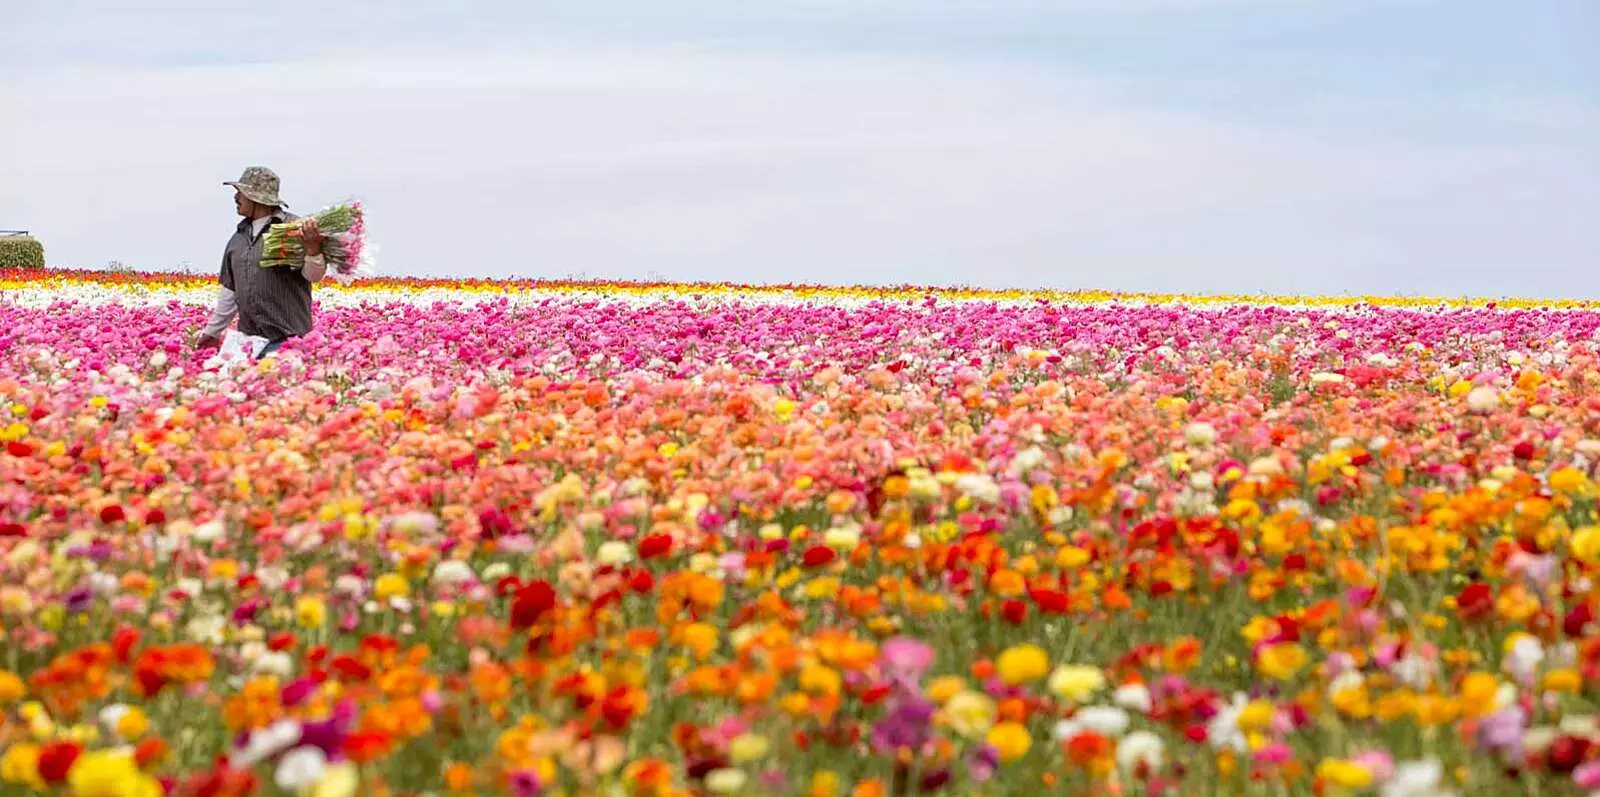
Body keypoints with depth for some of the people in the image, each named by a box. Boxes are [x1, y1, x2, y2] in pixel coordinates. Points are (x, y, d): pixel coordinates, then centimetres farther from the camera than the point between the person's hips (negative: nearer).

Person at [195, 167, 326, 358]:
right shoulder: (239, 237, 17)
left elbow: (314, 276, -14)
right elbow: (230, 290, 25)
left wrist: (312, 248, -35)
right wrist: (212, 331, 27)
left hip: (286, 337, -6)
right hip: (248, 336, 6)